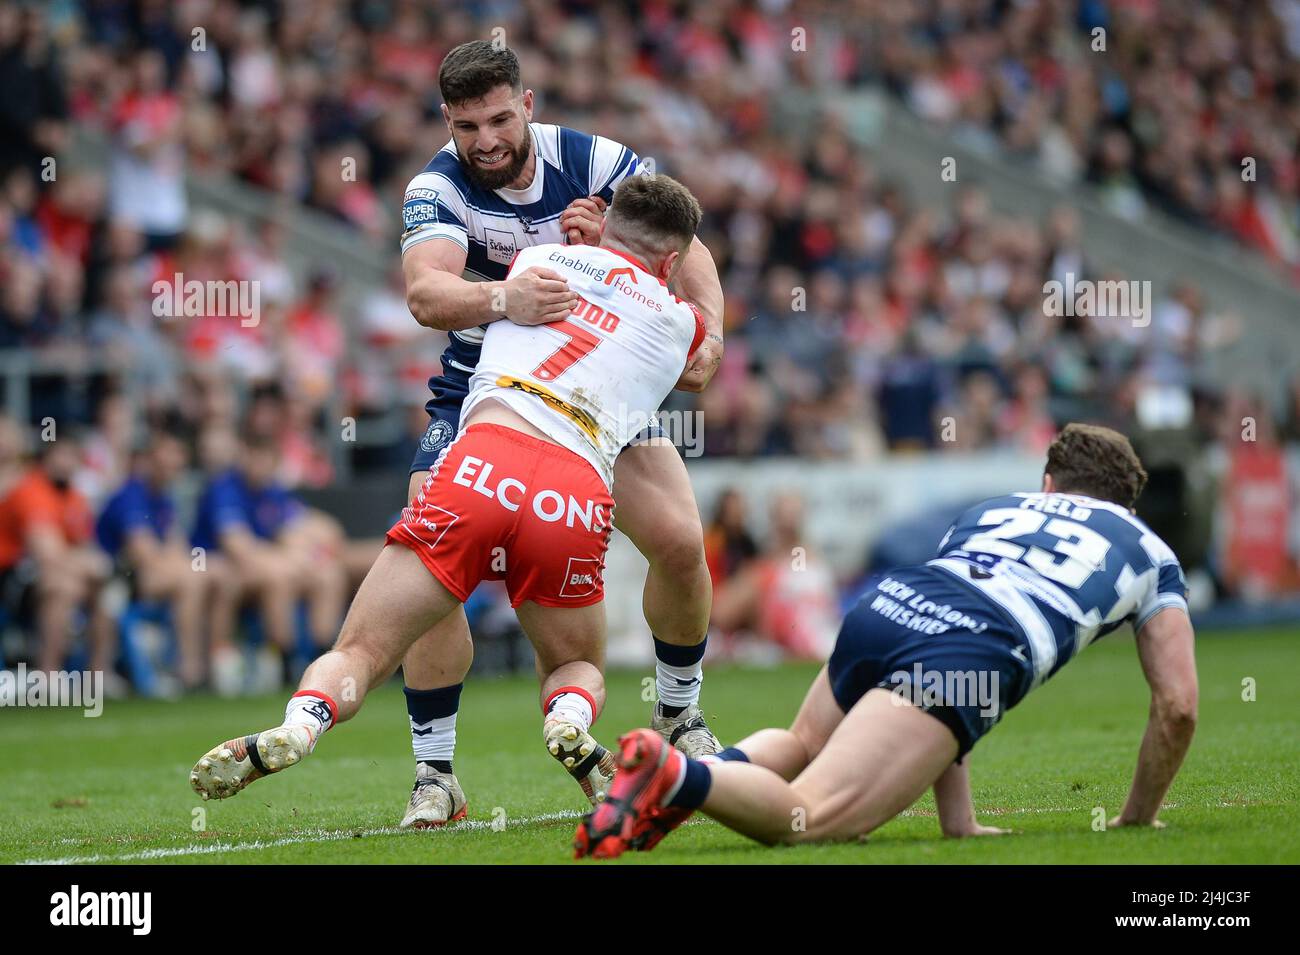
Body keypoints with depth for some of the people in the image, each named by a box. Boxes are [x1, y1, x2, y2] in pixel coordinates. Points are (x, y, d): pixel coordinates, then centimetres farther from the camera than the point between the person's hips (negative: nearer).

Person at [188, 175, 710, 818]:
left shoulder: (539, 258, 25)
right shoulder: (681, 323, 25)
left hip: (482, 465, 0)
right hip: (577, 499, 0)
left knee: (356, 656, 5)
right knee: (578, 668, 26)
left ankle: (300, 724, -28)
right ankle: (570, 723, -10)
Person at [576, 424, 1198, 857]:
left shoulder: (990, 509, 38)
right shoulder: (1149, 552, 30)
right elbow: (1177, 706, 24)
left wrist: (959, 822, 37)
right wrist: (1138, 818, 38)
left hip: (882, 608, 5)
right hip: (981, 651, -5)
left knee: (801, 743, 34)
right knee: (811, 817, -14)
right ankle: (675, 775, -42)